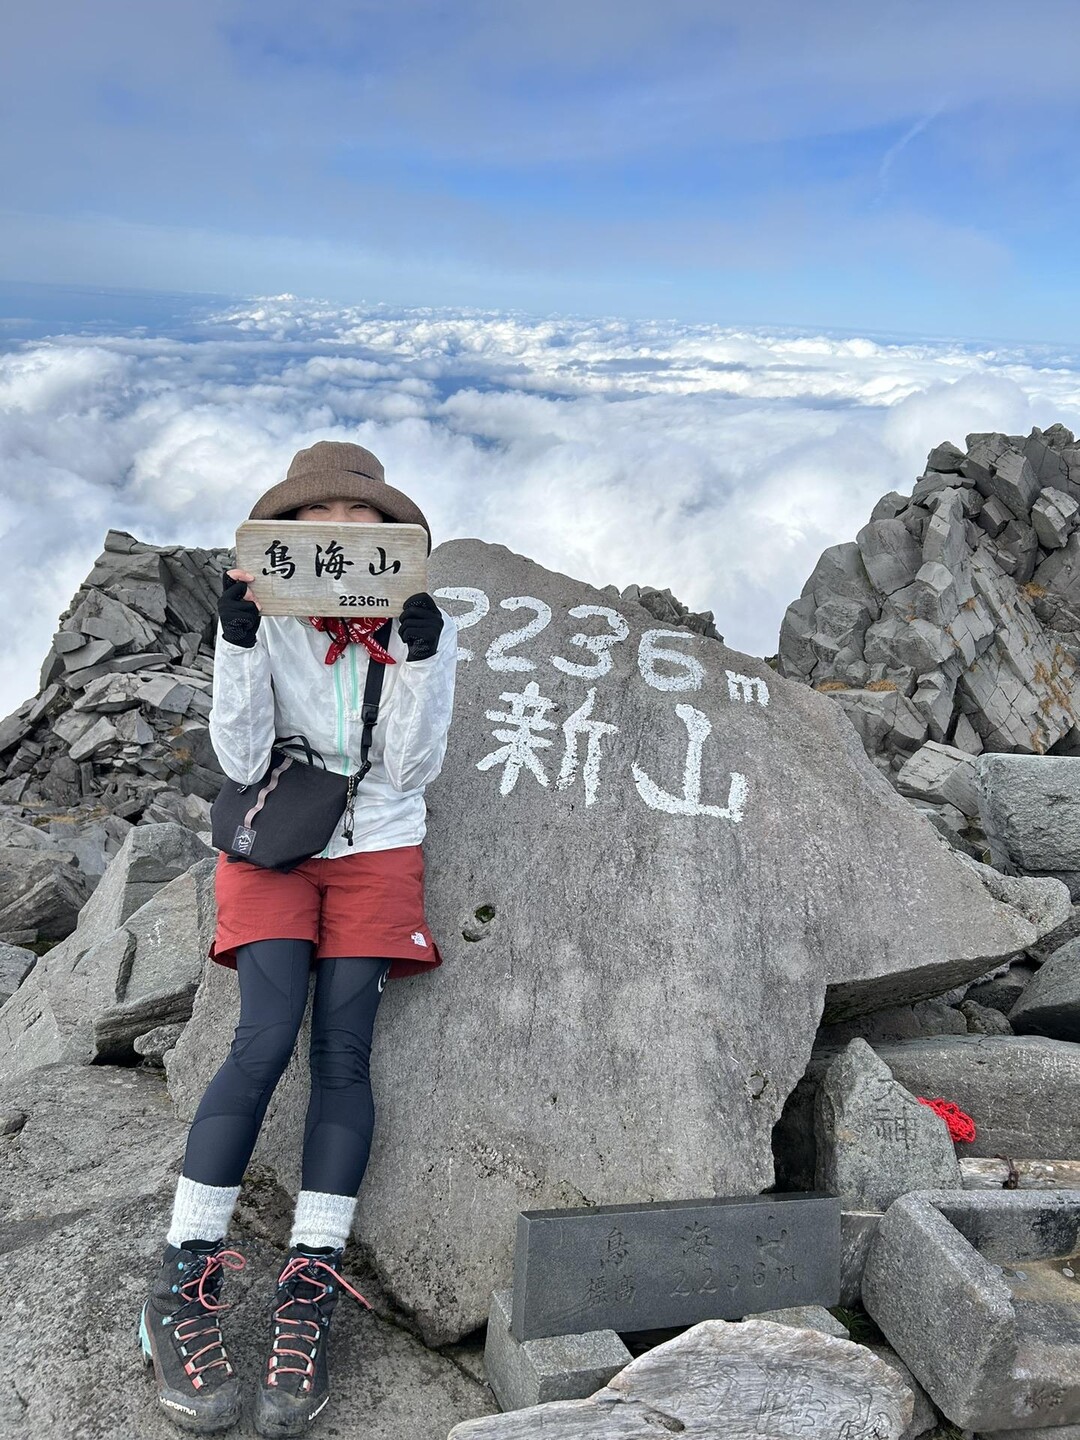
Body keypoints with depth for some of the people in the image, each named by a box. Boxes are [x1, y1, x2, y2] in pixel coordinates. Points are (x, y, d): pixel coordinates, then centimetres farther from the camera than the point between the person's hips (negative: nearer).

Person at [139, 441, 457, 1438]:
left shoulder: (425, 627, -1)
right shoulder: (269, 621, -3)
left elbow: (413, 767, -9)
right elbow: (243, 760, -10)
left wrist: (420, 651, -20)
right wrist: (238, 637, -20)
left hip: (377, 850, 1)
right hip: (271, 848, -1)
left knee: (343, 1053, -10)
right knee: (266, 1041, -17)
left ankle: (305, 1306, -5)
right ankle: (181, 1293, -7)